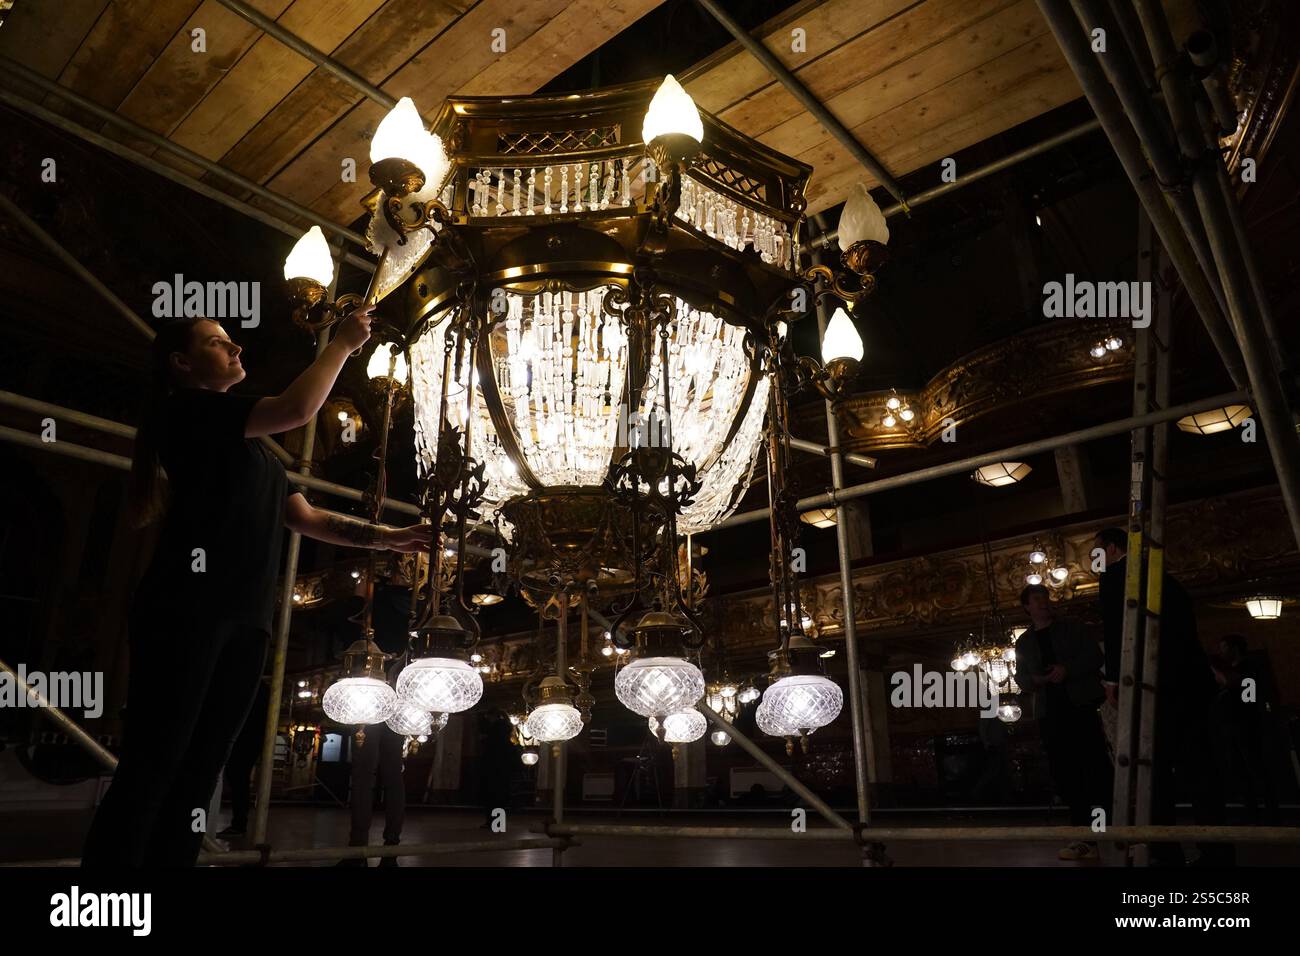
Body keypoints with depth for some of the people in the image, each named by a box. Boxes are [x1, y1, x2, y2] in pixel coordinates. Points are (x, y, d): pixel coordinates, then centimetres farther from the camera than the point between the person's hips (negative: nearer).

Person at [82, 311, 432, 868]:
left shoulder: (250, 449, 27)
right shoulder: (186, 408, 2)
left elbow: (307, 519, 22)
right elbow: (297, 409, -12)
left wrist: (385, 537, 14)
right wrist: (342, 343, 0)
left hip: (245, 618, 8)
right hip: (187, 607, -8)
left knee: (198, 773, 6)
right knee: (151, 765, -8)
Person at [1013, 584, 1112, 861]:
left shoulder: (1070, 627, 7)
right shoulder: (1024, 642, 15)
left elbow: (1094, 655, -1)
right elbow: (1020, 677, 14)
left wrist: (1067, 670, -16)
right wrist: (1033, 680, -9)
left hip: (1082, 705, -3)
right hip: (1049, 713, 3)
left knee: (1096, 766, -11)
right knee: (1064, 774, 2)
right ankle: (1085, 838, 8)